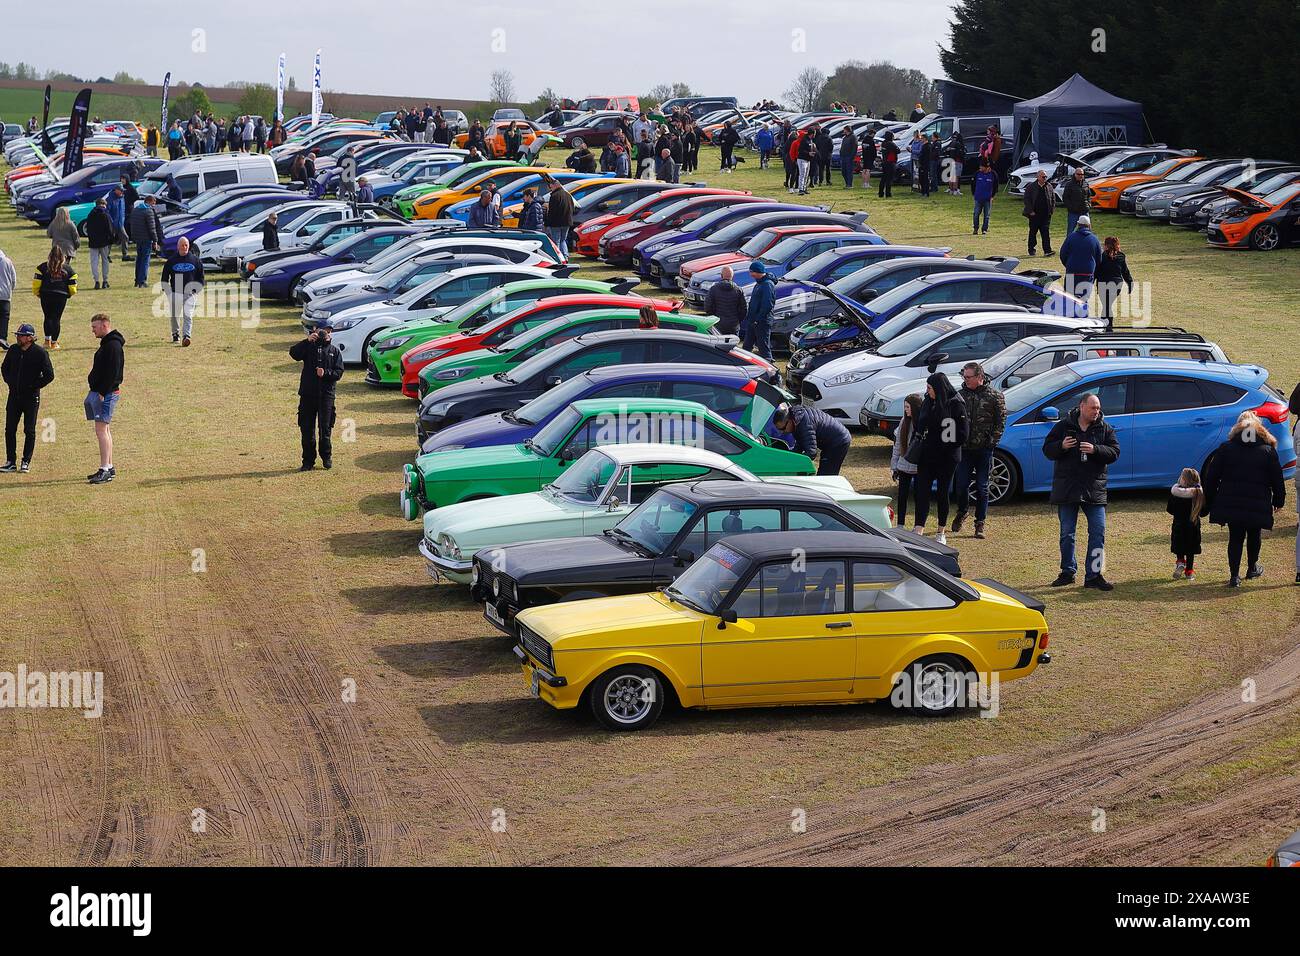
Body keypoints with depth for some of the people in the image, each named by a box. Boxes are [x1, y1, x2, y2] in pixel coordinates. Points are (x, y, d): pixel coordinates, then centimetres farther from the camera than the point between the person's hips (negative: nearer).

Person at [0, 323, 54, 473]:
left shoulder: (40, 353, -10)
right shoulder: (13, 350, 5)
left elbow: (49, 375, -10)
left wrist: (34, 386, -11)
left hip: (31, 397, -5)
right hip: (14, 395, 5)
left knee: (29, 431, 2)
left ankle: (26, 462, 9)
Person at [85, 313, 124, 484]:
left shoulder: (113, 345, -16)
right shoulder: (106, 344, 17)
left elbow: (112, 372, -22)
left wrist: (103, 393, -22)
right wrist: (96, 392, 16)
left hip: (106, 393, -11)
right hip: (100, 392, 11)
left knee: (101, 429, -12)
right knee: (104, 430, 13)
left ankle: (105, 470, -14)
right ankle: (109, 468, 18)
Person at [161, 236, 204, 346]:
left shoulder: (195, 260, 5)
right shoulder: (171, 260, 3)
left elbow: (200, 277, 11)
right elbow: (165, 278, 8)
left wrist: (196, 291, 1)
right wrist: (169, 292, 0)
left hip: (190, 293, -1)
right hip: (175, 293, 1)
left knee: (188, 315, -14)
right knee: (175, 315, 10)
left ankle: (186, 336, -22)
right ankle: (175, 334, 32)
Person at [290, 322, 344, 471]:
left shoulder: (334, 351, 11)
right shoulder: (309, 347, 8)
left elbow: (339, 372, 3)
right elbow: (294, 353, -11)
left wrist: (326, 373, -15)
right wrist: (307, 341, -18)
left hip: (326, 395, 0)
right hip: (307, 393, 0)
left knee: (325, 428, 0)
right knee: (307, 429, 2)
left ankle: (326, 457, 16)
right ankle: (308, 461, 8)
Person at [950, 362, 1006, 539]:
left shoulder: (995, 396, -2)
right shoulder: (960, 395, 5)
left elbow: (1001, 421, 1)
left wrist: (992, 441, -6)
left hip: (984, 449, -2)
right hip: (964, 449, 2)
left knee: (982, 488, 2)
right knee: (962, 485, 2)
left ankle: (980, 524, 9)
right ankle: (962, 513, 28)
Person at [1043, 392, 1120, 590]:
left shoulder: (1105, 428, 3)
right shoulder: (1064, 426, 2)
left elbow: (1114, 453, -2)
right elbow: (1047, 449, 2)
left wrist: (1095, 450, -19)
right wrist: (1061, 446, -18)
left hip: (1094, 489, 0)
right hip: (1067, 489, 0)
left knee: (1098, 532, -5)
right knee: (1067, 533, 7)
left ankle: (1094, 574, 0)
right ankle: (1068, 571, 20)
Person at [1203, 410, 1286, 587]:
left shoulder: (1226, 448, 0)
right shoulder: (1268, 450, 0)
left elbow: (1211, 477, 1)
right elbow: (1277, 479, 4)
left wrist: (1209, 501, 10)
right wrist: (1278, 500, 16)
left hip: (1231, 504, 0)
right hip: (1258, 505, 0)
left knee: (1235, 538, 5)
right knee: (1254, 536, 20)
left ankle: (1235, 575, -2)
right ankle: (1252, 568, 35)